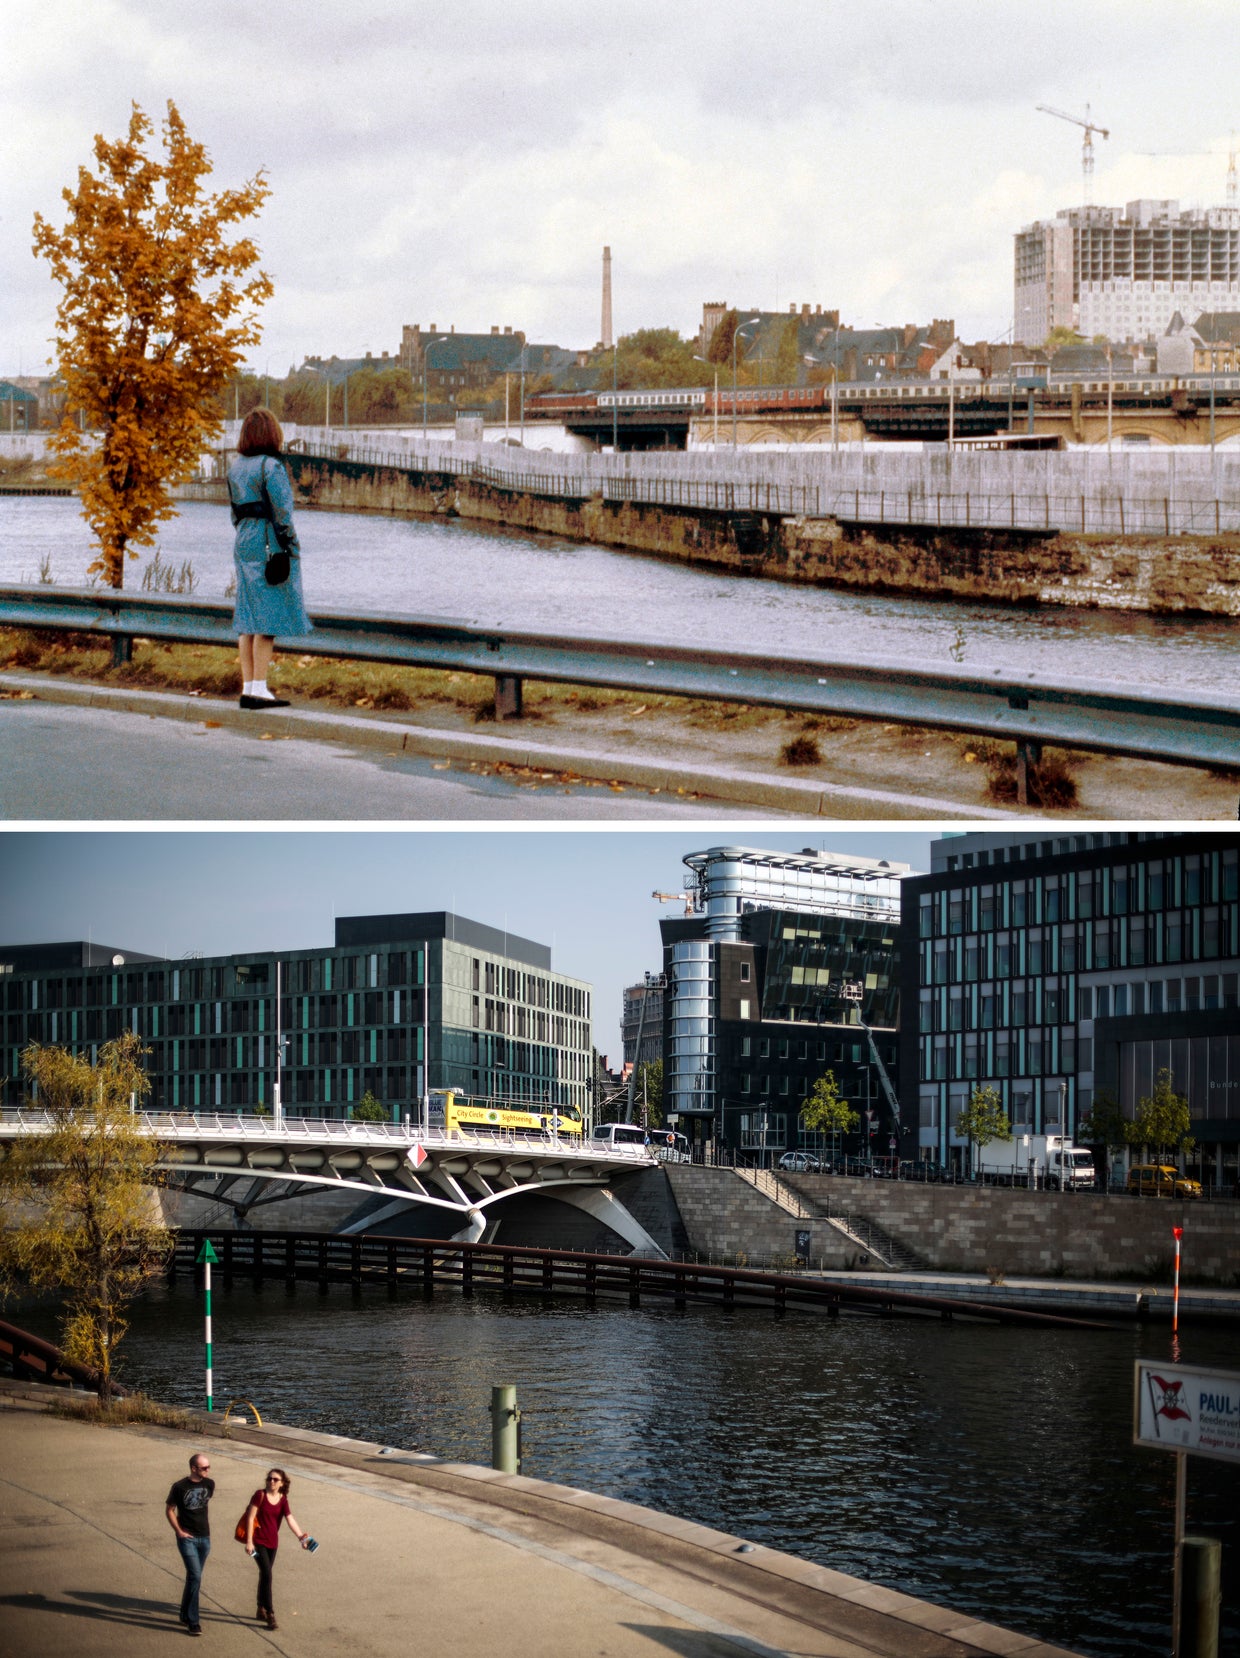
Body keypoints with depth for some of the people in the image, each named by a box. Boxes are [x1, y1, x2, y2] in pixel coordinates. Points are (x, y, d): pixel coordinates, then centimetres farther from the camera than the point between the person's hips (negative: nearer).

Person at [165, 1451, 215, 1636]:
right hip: (187, 1538, -5)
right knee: (195, 1577, -13)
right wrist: (179, 1531, -10)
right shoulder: (180, 1487, -12)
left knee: (193, 1577, 14)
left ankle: (185, 1615, 28)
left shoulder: (209, 1484, 2)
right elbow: (169, 1510, -2)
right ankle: (192, 1621, -9)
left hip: (204, 1537, 5)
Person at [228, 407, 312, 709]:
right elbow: (282, 512, -15)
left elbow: (235, 510, 15)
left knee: (249, 618, 9)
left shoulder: (236, 467, 11)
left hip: (243, 543, 8)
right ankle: (259, 688, -7)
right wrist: (288, 549, -12)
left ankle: (248, 687, 10)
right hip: (269, 544, -8)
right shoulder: (271, 466, -12)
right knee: (269, 618, -5)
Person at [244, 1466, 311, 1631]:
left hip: (272, 1542, 5)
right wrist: (249, 1541, -16)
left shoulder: (283, 1499, 2)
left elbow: (290, 1520, -9)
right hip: (258, 1541, -5)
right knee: (267, 1574, -13)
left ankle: (261, 1611, 29)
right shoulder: (260, 1495, -11)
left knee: (264, 1575, 16)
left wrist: (301, 1536, -24)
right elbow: (250, 1517, -12)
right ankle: (270, 1615, -12)